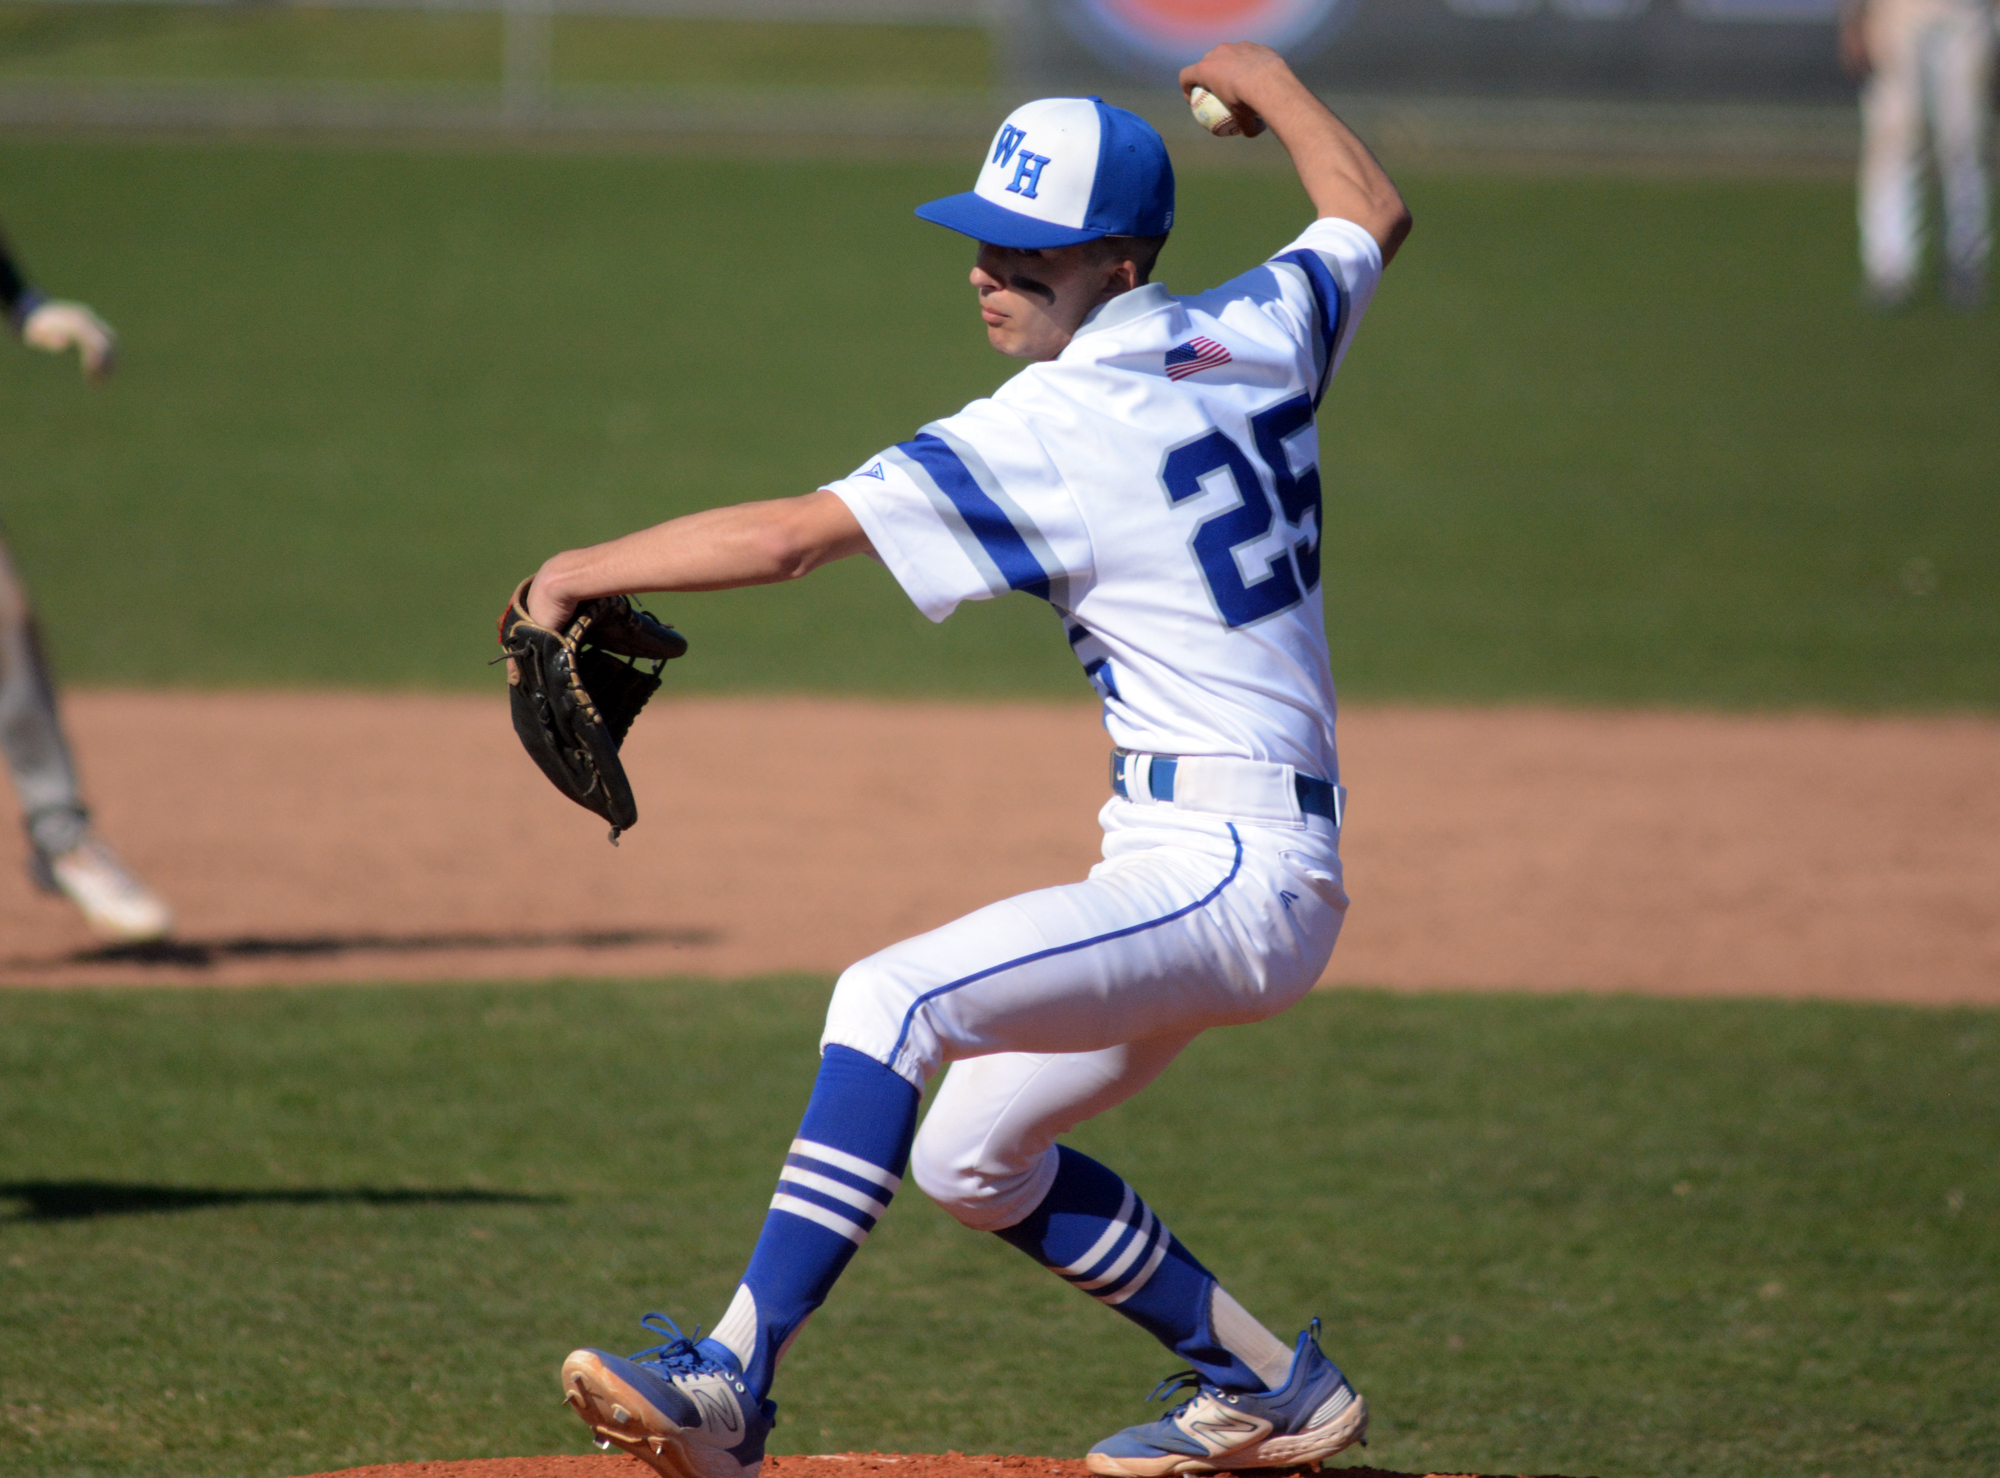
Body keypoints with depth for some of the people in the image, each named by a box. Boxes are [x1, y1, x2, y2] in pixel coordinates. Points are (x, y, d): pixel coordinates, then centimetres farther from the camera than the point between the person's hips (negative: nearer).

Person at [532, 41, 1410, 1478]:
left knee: (893, 998, -27)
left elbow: (789, 535, -20)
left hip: (1227, 880, -10)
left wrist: (581, 573, -10)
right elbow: (1372, 214, 31)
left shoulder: (1061, 427, -16)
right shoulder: (1256, 336, 8)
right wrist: (1263, 82, 45)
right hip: (1268, 880, 10)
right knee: (974, 1162, 21)